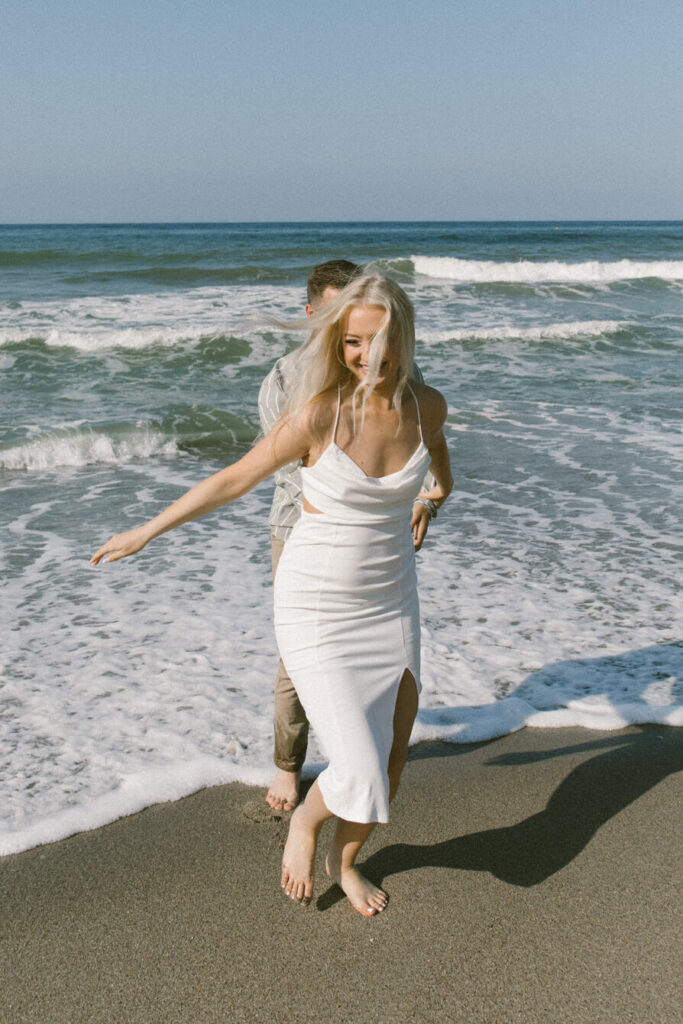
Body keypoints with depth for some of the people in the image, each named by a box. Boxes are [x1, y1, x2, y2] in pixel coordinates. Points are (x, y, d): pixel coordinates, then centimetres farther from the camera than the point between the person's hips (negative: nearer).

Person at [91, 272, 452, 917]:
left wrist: (442, 484, 42)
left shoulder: (425, 404, -6)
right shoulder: (317, 412, -20)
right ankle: (305, 820, 28)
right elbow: (235, 479, -7)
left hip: (390, 603, 5)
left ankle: (344, 862, 41)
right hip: (316, 608, -5)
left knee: (392, 761, 11)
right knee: (359, 774, -10)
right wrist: (146, 532, 1)